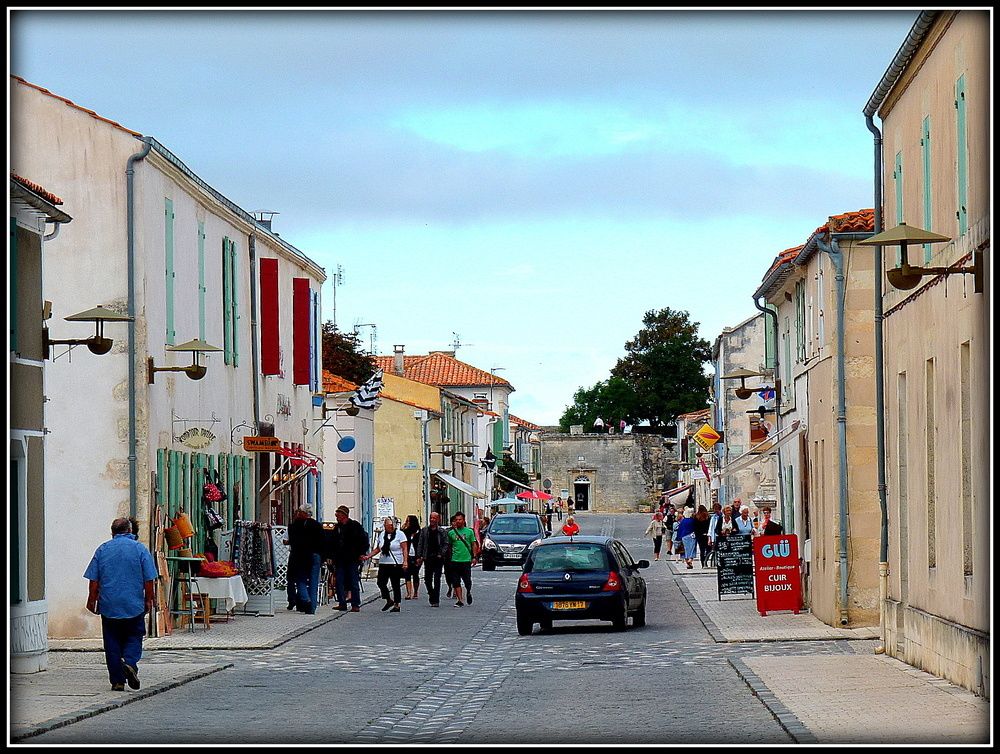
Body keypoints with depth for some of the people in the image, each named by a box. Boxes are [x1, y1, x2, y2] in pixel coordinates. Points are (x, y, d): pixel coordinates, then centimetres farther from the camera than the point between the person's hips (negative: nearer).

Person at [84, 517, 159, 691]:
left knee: (112, 644, 6)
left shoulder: (102, 550, 5)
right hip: (134, 605, -1)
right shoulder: (140, 548, 0)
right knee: (134, 637, 9)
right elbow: (149, 579, -2)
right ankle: (130, 662, -18)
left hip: (109, 605, 2)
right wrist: (148, 600, 8)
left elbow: (94, 580, 5)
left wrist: (92, 600, 14)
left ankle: (117, 681, 3)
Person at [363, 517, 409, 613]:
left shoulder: (400, 534, -2)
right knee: (380, 582, -4)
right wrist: (368, 556, 9)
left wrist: (405, 561, -16)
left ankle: (396, 605, 7)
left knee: (395, 585, -1)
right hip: (383, 564, 5)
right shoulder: (381, 535, 13)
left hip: (396, 564, -5)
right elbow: (377, 549, 19)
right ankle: (389, 601, 15)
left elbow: (405, 549, -6)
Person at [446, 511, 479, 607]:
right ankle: (459, 600, 2)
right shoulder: (451, 532, 8)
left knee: (467, 581, 0)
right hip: (455, 560, 1)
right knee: (456, 582, -2)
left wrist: (474, 557, 0)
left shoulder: (469, 531, 6)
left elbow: (474, 545, 7)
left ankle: (468, 592, 30)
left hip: (466, 560, -1)